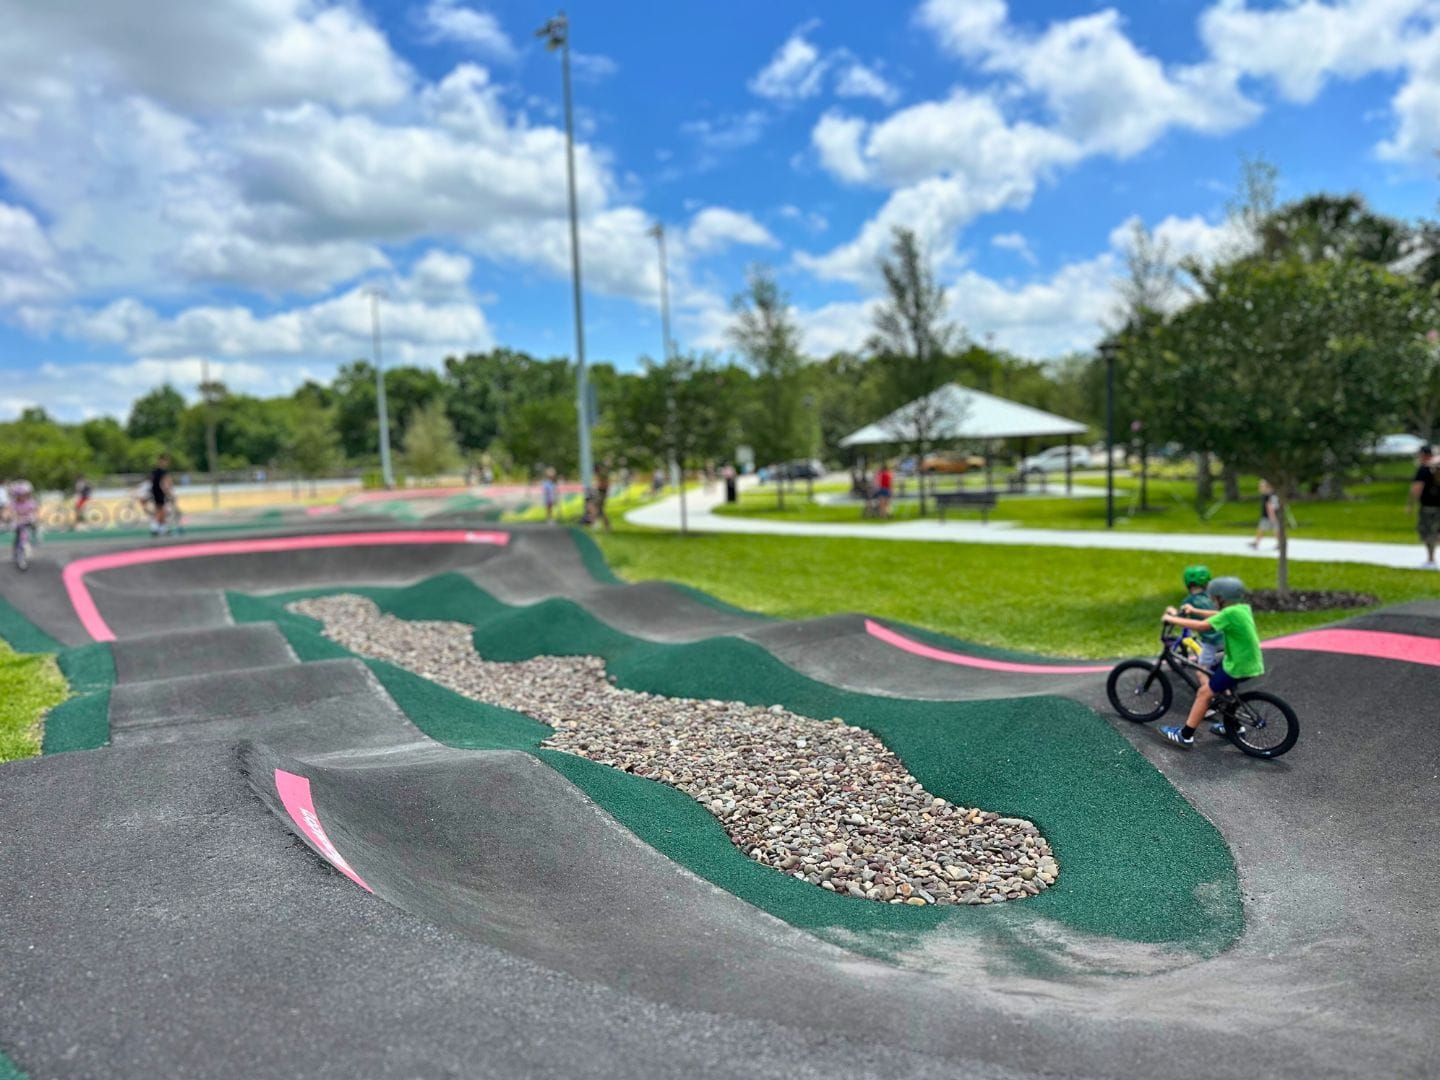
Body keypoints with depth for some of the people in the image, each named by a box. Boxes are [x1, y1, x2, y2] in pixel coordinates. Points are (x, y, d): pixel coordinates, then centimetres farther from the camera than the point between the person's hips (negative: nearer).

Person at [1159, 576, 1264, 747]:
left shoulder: (1231, 613, -22)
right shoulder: (1243, 608, 4)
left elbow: (1202, 625, -26)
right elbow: (1219, 616, 20)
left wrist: (1173, 619, -17)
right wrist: (1195, 611, 15)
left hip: (1238, 666, -9)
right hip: (1251, 663, 9)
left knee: (1204, 693, -2)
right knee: (1221, 688, 28)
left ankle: (1185, 736, 2)